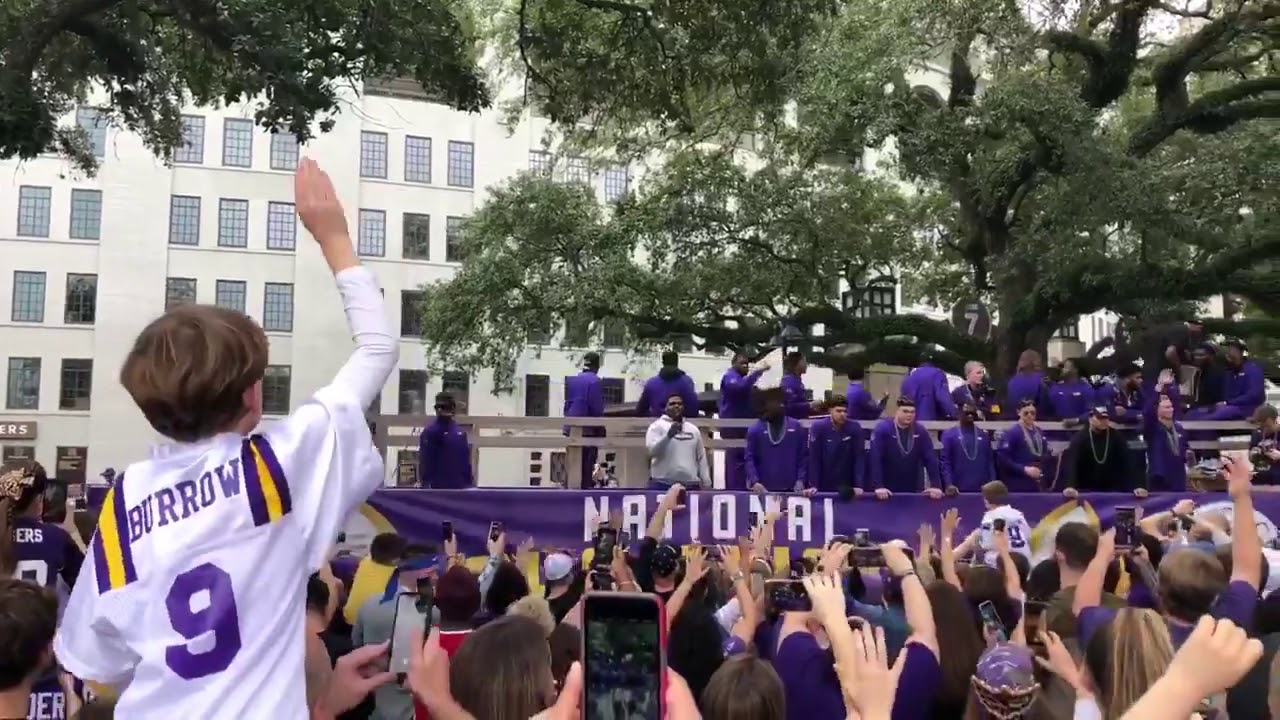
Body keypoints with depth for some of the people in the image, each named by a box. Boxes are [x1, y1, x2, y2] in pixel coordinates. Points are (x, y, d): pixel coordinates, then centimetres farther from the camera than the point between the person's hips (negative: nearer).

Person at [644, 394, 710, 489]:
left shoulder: (693, 429, 18)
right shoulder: (658, 426, 3)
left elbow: (701, 458, 18)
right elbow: (652, 450, -12)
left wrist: (706, 483, 10)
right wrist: (668, 435, -26)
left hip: (690, 485, 4)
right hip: (663, 484, -4)